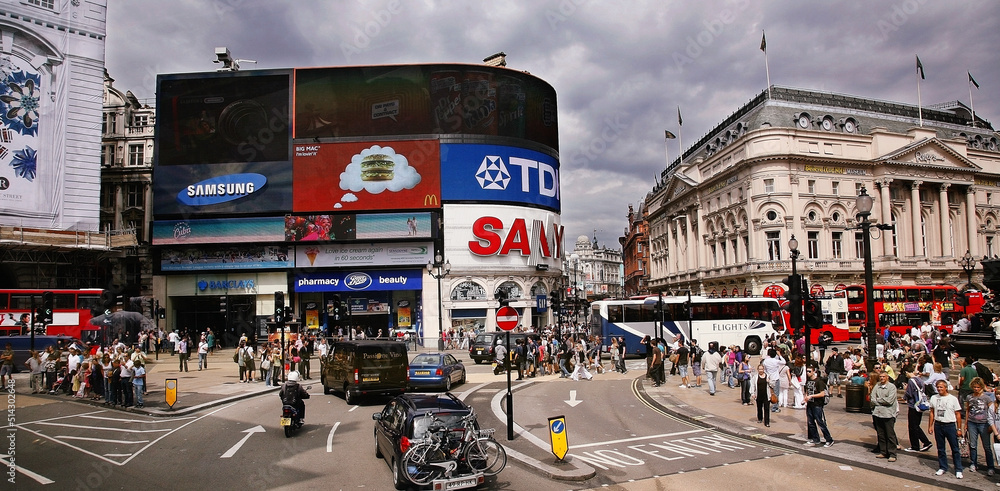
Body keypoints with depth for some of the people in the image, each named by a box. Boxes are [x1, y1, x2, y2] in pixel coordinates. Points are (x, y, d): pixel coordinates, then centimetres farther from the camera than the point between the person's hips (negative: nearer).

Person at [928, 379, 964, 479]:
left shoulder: (953, 399, -3)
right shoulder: (934, 398, 6)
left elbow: (958, 415, -1)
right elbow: (932, 413, 12)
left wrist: (959, 429, -4)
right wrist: (930, 426, 9)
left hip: (950, 425, -3)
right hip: (938, 425, 3)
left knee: (955, 449, 0)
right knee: (940, 448, 11)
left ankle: (958, 470, 7)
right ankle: (942, 467, 21)